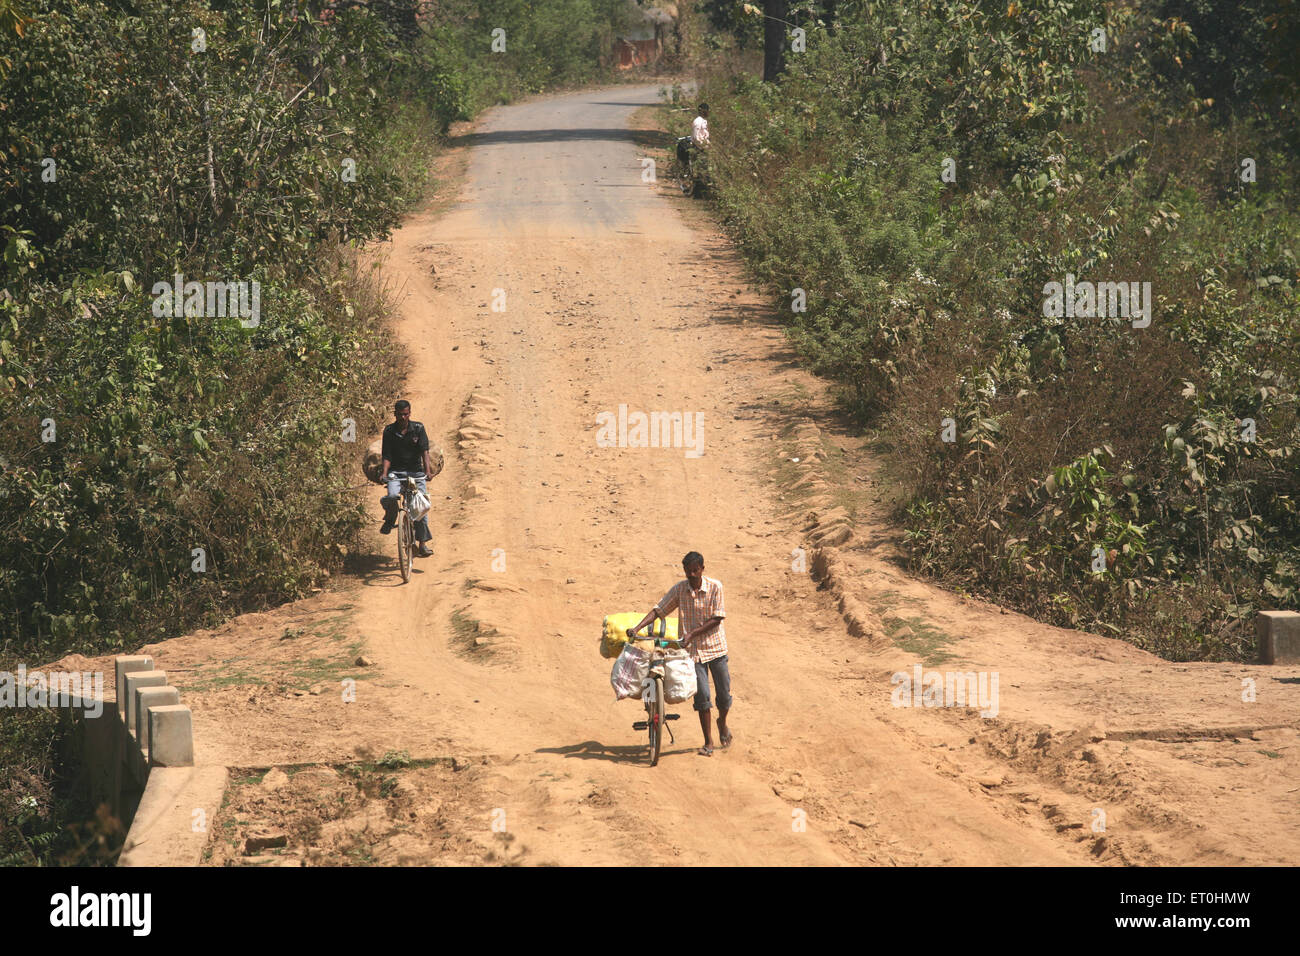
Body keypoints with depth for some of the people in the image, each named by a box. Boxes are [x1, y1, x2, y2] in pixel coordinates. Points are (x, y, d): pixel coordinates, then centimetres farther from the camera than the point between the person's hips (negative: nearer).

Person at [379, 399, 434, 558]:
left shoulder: (418, 428, -1)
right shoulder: (389, 431, 0)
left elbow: (424, 451, -10)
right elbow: (387, 456, -5)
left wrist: (427, 470, -24)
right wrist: (384, 474, -21)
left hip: (416, 471, 1)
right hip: (396, 472, -1)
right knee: (392, 496, -30)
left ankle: (422, 544, 0)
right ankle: (389, 520, 3)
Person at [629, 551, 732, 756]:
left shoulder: (715, 587, -8)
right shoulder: (679, 589, -3)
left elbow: (717, 619, -12)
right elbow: (658, 610, -1)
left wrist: (692, 634, -20)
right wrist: (637, 628, -15)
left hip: (715, 647, 0)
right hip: (693, 650, 0)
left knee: (724, 694, 4)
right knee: (702, 695, -7)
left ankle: (722, 722, 38)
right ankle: (708, 743, 2)